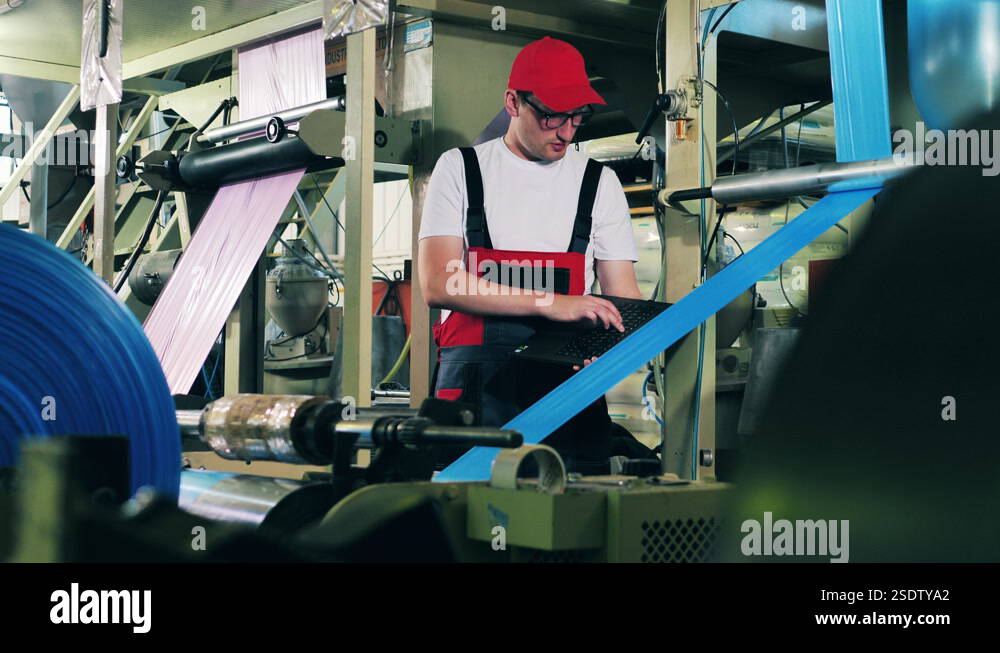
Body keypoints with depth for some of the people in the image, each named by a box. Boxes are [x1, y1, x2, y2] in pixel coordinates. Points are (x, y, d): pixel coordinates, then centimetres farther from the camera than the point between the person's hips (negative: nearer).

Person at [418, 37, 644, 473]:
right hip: (475, 378, -1)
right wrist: (550, 303, -13)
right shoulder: (460, 169, 9)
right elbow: (438, 285, -4)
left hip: (568, 376, 2)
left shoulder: (599, 183, 15)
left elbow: (623, 299, 11)